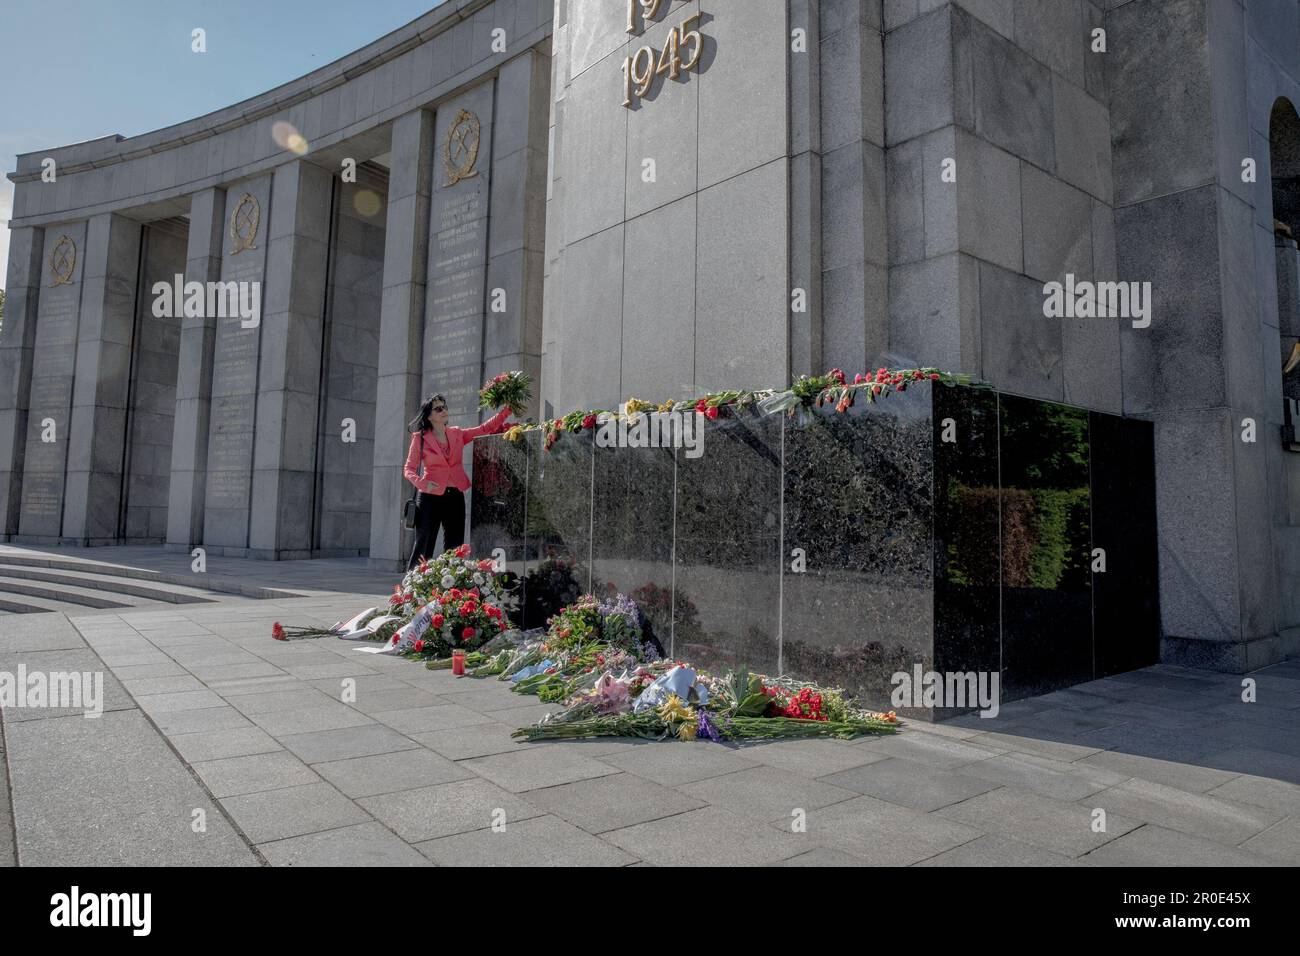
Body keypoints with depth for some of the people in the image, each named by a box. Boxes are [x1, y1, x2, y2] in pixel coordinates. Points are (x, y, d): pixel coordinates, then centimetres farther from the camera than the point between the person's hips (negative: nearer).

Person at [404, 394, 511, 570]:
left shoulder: (457, 434, 11)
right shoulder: (420, 438, 0)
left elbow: (485, 429, 9)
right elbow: (409, 469, -2)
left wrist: (507, 410, -1)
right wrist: (422, 483, -22)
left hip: (456, 497, 4)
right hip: (431, 497, -4)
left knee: (454, 550, 6)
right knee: (423, 547, -3)